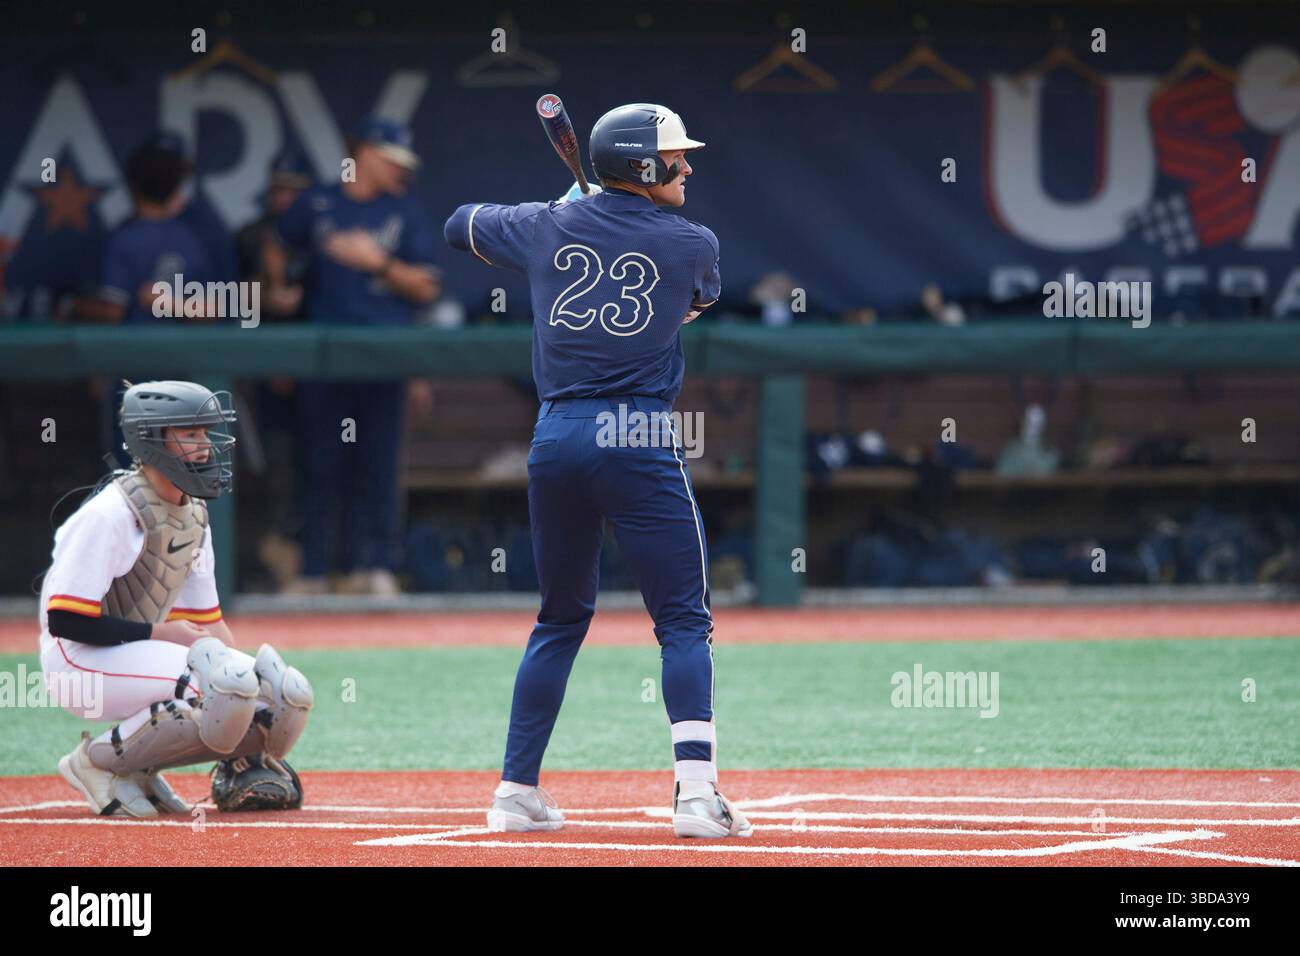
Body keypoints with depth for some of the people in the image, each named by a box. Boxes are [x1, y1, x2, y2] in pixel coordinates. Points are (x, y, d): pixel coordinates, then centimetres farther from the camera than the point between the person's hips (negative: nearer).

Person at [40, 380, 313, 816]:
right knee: (225, 687, -31)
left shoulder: (192, 514, 10)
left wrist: (252, 673, 0)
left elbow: (207, 619, 15)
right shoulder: (113, 514, -18)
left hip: (141, 654, 9)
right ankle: (98, 761, -12)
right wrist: (161, 633, -16)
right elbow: (65, 620, -21)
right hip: (83, 663, -9)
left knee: (289, 694, -6)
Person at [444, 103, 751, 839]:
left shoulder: (547, 227, 9)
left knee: (561, 617, 17)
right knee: (684, 620, -1)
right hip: (642, 439, -4)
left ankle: (518, 791, 16)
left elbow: (461, 225, 28)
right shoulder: (693, 245, 1)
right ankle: (696, 791, -15)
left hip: (557, 437, 4)